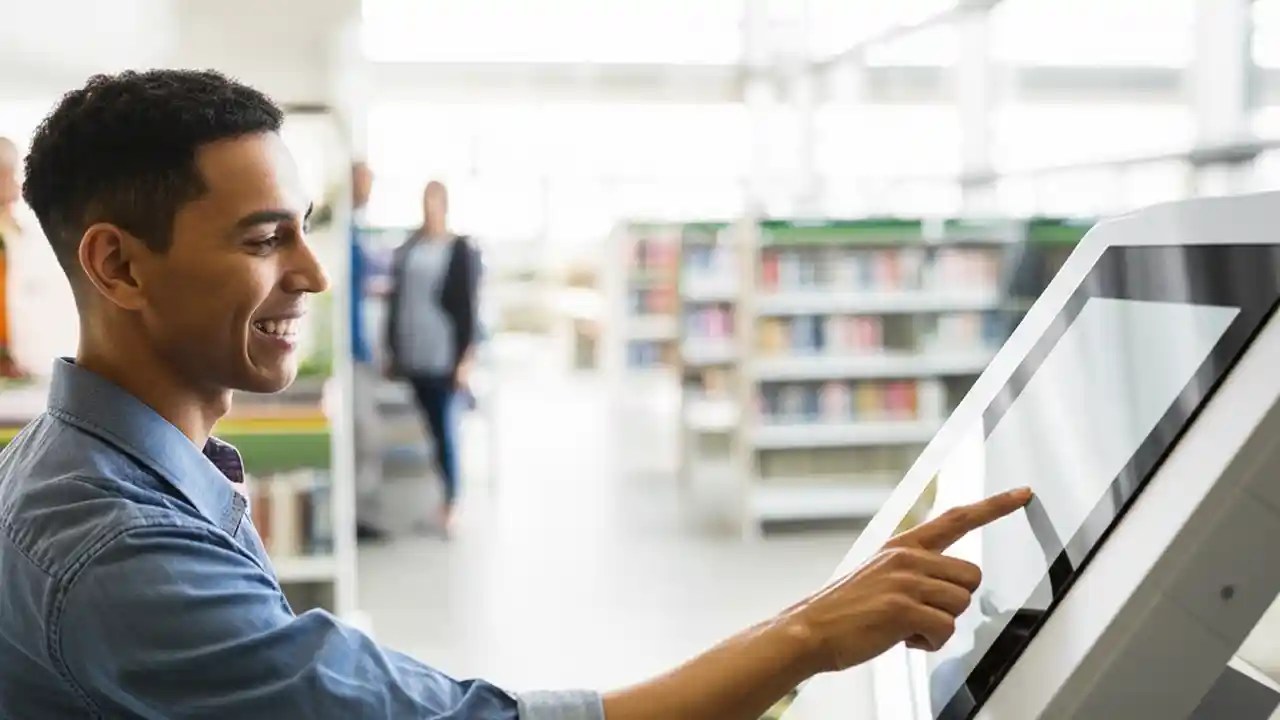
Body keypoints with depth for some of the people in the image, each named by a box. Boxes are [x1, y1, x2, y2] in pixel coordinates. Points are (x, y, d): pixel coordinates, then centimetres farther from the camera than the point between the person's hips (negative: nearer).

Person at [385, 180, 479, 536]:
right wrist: (392, 350, 12)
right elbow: (395, 300, 14)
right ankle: (443, 498, 16)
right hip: (412, 355, 4)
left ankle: (450, 505, 3)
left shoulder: (462, 251, -2)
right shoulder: (407, 249, 11)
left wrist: (465, 359, -10)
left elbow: (468, 307, -5)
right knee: (432, 430, 8)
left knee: (445, 431, -4)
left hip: (444, 355, -4)